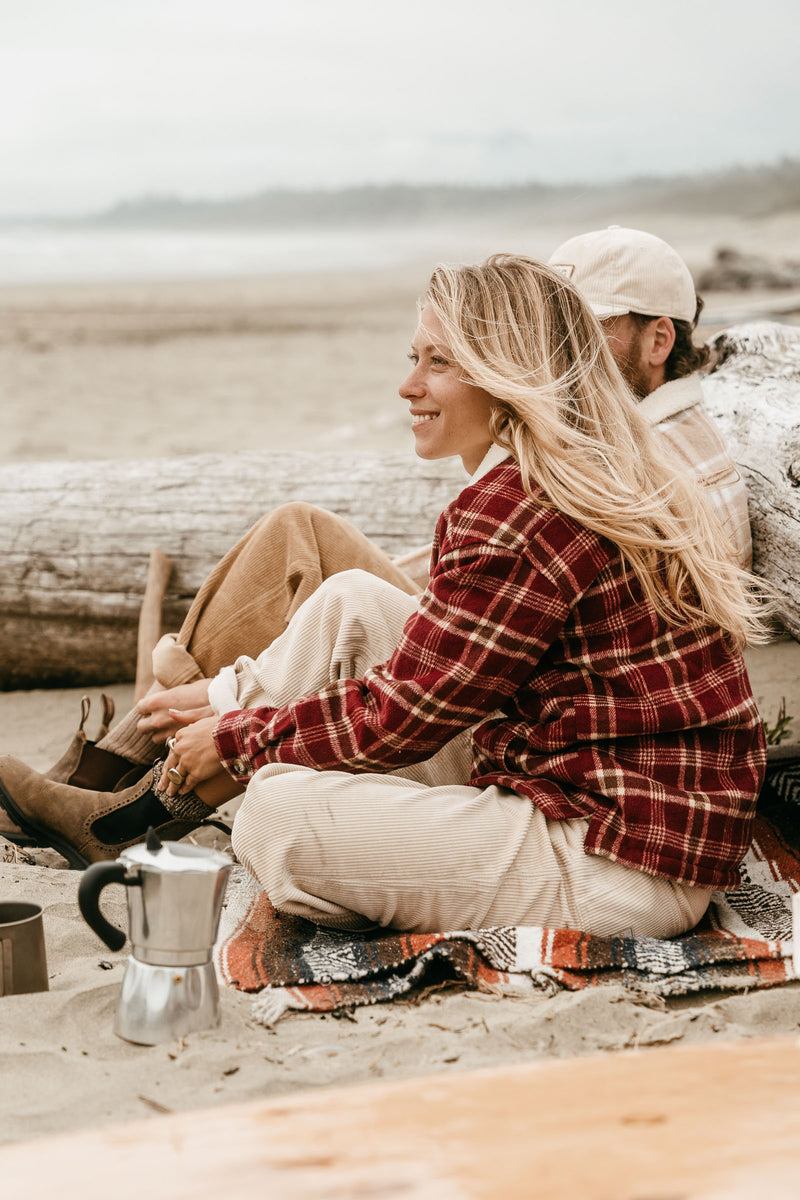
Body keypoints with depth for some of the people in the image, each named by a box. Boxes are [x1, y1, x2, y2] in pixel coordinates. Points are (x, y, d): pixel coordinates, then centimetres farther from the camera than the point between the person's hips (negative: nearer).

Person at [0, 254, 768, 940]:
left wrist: (237, 737, 1)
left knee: (280, 816, -21)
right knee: (351, 602, 9)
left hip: (628, 867, -10)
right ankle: (144, 810, 16)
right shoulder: (610, 479, 11)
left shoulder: (516, 513, -21)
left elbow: (399, 716, -14)